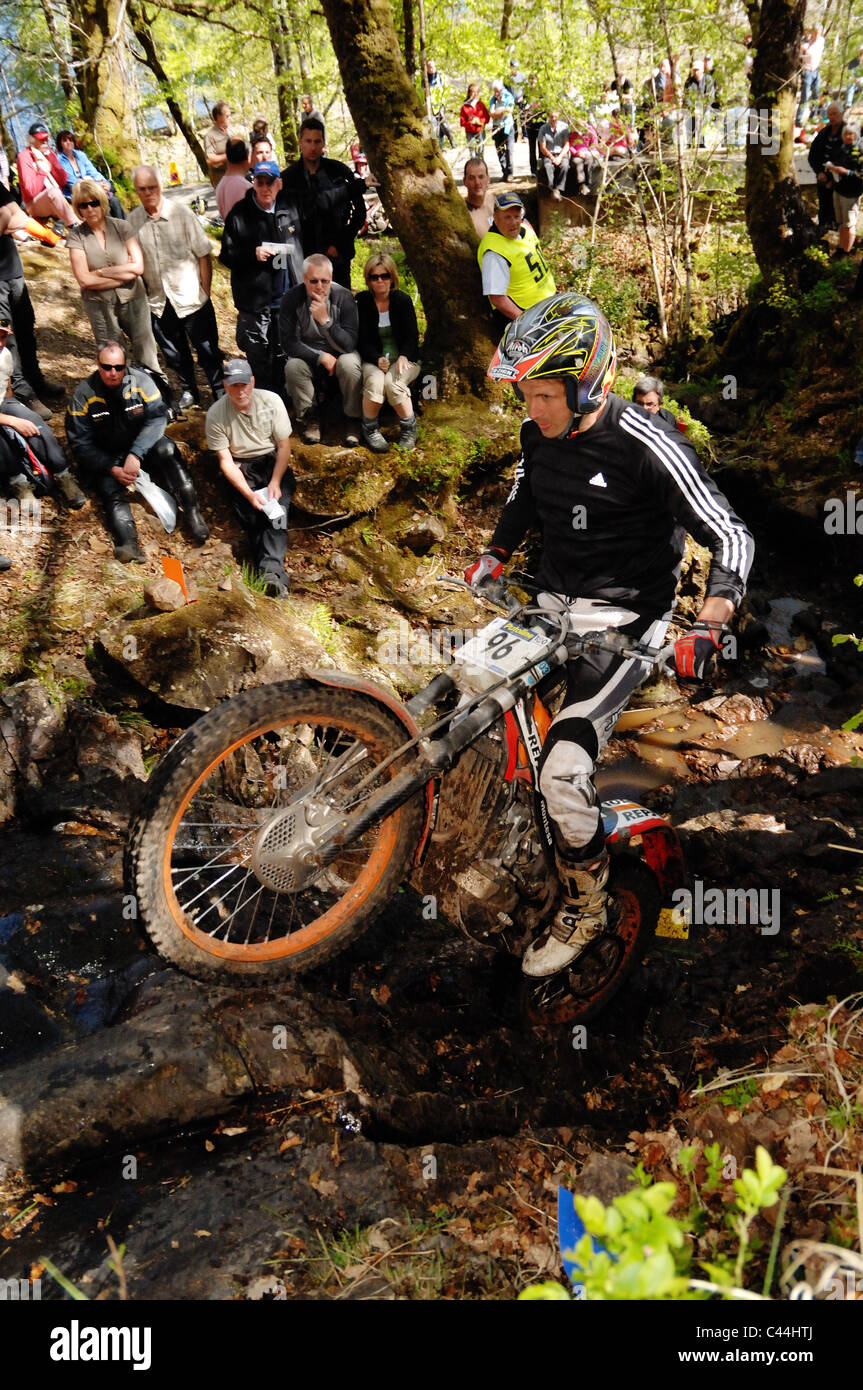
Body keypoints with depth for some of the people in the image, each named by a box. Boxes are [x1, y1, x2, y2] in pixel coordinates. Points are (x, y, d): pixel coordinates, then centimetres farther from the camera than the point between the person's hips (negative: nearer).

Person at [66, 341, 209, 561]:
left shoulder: (140, 381, -8)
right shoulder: (83, 394, -10)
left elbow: (158, 417, -17)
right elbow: (79, 444, -9)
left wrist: (135, 454, -31)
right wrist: (112, 469, -24)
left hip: (141, 446, 1)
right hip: (104, 458, -1)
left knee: (165, 448, -30)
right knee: (111, 488, -30)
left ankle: (192, 513, -35)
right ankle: (127, 543, -54)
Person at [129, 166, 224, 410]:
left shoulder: (181, 213, -9)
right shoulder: (132, 221, -1)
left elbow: (204, 254, -5)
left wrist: (205, 292, -6)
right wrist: (143, 294, 5)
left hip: (191, 298, -3)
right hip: (158, 302, 3)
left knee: (207, 350, 3)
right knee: (174, 353, 14)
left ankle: (220, 392, 19)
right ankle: (189, 391, 33)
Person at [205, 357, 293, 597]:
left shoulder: (271, 401, -7)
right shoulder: (216, 414, -10)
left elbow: (284, 446, -1)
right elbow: (226, 461, -8)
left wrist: (275, 482, -14)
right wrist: (249, 493, -21)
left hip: (273, 462, 0)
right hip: (241, 470, 0)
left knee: (277, 507, -28)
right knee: (252, 517, -25)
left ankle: (271, 570, -43)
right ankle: (275, 573, -36)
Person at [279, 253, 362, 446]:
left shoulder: (343, 297, -17)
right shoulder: (292, 298, -15)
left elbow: (349, 344, -23)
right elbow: (288, 343, -14)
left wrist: (325, 320, -37)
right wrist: (321, 357, -24)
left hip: (340, 355, -1)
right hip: (307, 354, 1)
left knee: (349, 364, -34)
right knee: (292, 366, -30)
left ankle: (352, 420, -11)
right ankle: (310, 419, -8)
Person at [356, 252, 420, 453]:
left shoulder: (402, 300, 1)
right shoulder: (362, 301, 2)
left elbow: (412, 336, -2)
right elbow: (363, 340, -2)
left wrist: (404, 357, -24)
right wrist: (378, 360, -22)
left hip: (404, 359, 0)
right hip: (374, 360, 0)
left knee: (392, 382, -33)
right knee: (375, 382, -34)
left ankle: (408, 428, -10)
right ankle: (369, 429, -10)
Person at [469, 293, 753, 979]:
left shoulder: (646, 447, -20)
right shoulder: (537, 433, 0)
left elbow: (731, 537, -18)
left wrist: (707, 628, -31)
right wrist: (495, 555, 14)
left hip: (624, 618, -7)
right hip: (553, 602, 8)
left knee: (562, 771, -19)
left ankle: (587, 906, 7)